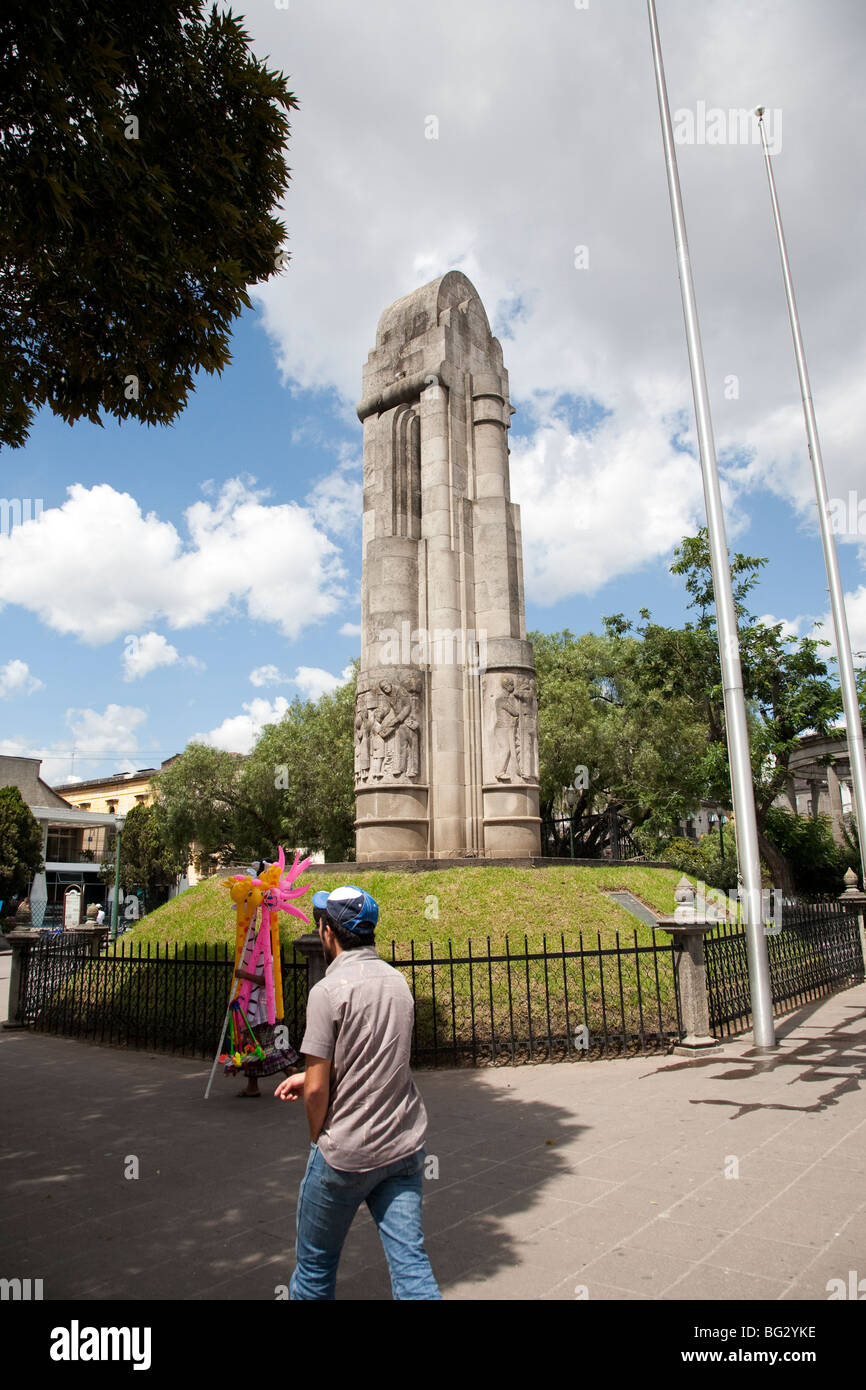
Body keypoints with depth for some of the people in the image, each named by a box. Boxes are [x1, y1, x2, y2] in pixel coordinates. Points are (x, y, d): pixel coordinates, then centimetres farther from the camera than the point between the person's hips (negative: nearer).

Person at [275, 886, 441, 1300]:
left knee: (316, 1265, 16)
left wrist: (318, 1140, 2)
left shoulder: (328, 990, -18)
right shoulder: (397, 981, 3)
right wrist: (308, 1077, 19)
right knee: (411, 1263, 8)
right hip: (405, 1144, 5)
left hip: (346, 1153, -5)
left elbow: (317, 1090, -16)